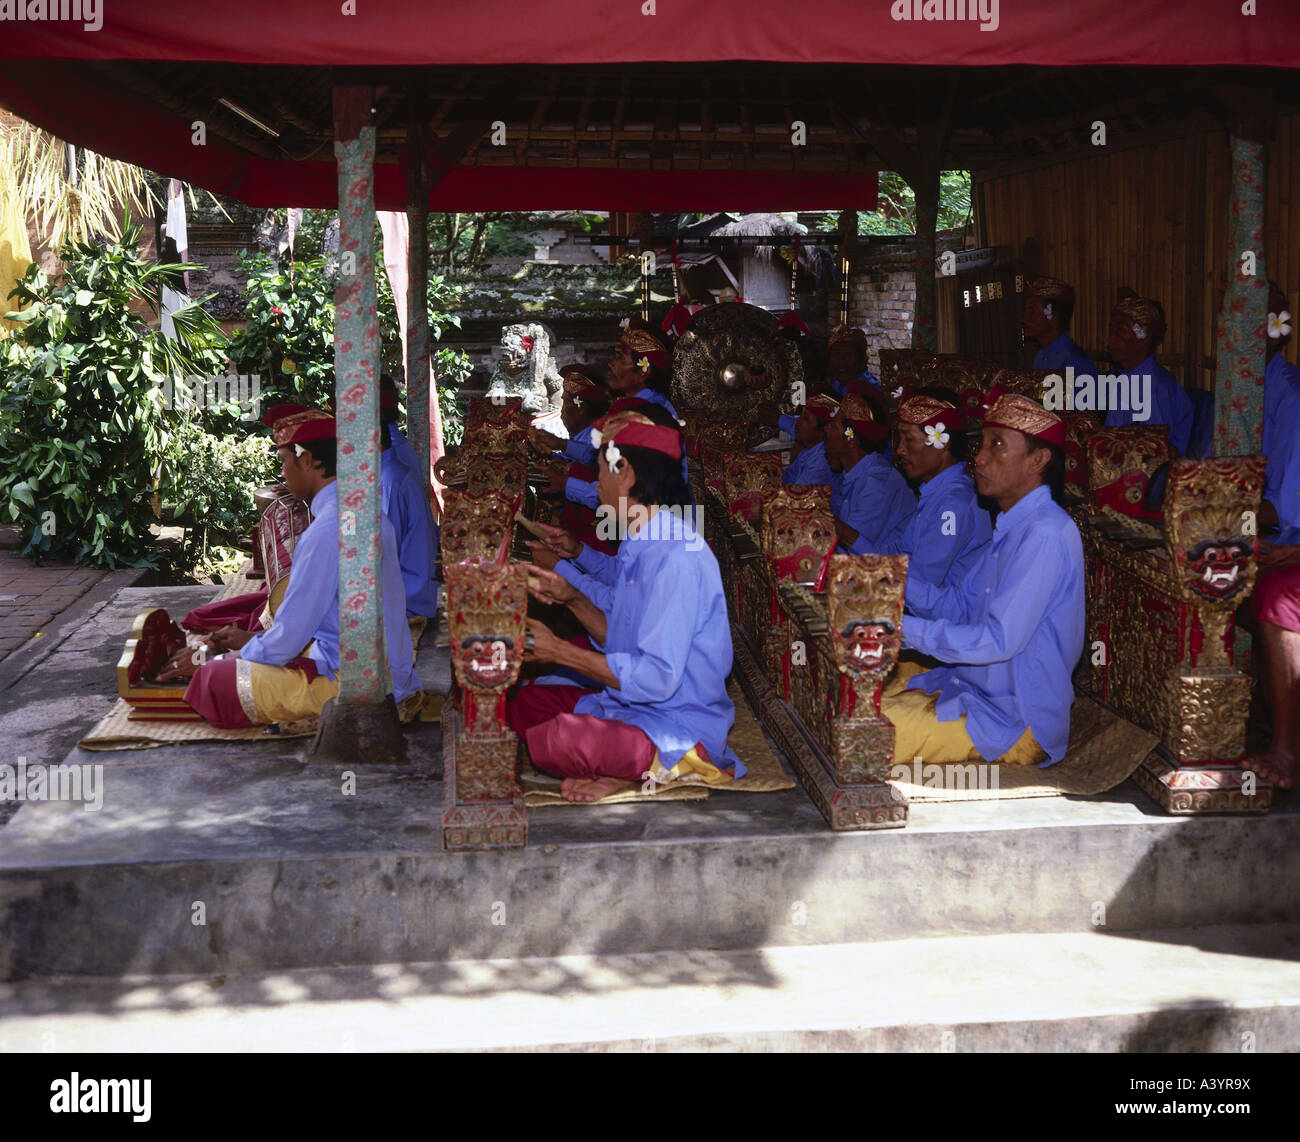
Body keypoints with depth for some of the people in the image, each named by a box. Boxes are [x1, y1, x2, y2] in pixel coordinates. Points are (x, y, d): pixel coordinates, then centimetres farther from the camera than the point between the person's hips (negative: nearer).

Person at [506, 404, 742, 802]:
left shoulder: (677, 557, -22)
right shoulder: (639, 544, 10)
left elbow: (657, 676, -26)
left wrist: (559, 651, -20)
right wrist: (573, 597, 1)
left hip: (680, 730, -10)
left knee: (554, 740, -31)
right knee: (522, 703, 11)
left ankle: (660, 769, -7)